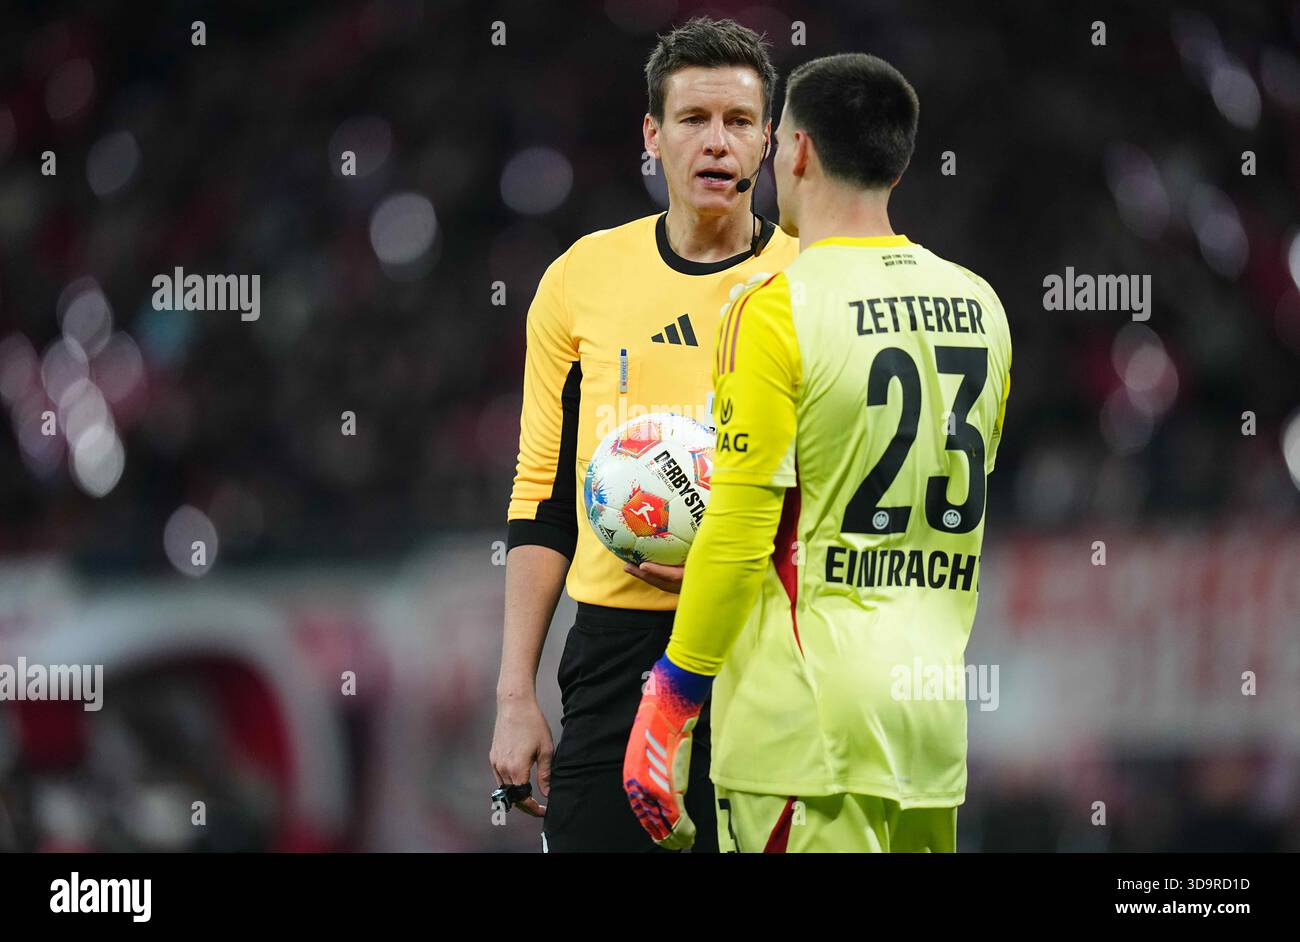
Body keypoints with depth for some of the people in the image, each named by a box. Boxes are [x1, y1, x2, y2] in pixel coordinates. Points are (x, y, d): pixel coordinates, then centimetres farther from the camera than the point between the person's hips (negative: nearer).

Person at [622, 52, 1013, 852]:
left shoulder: (778, 310, -11)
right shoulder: (979, 306, 9)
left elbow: (739, 537, -14)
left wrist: (668, 704, -5)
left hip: (812, 715, -7)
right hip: (934, 698, 7)